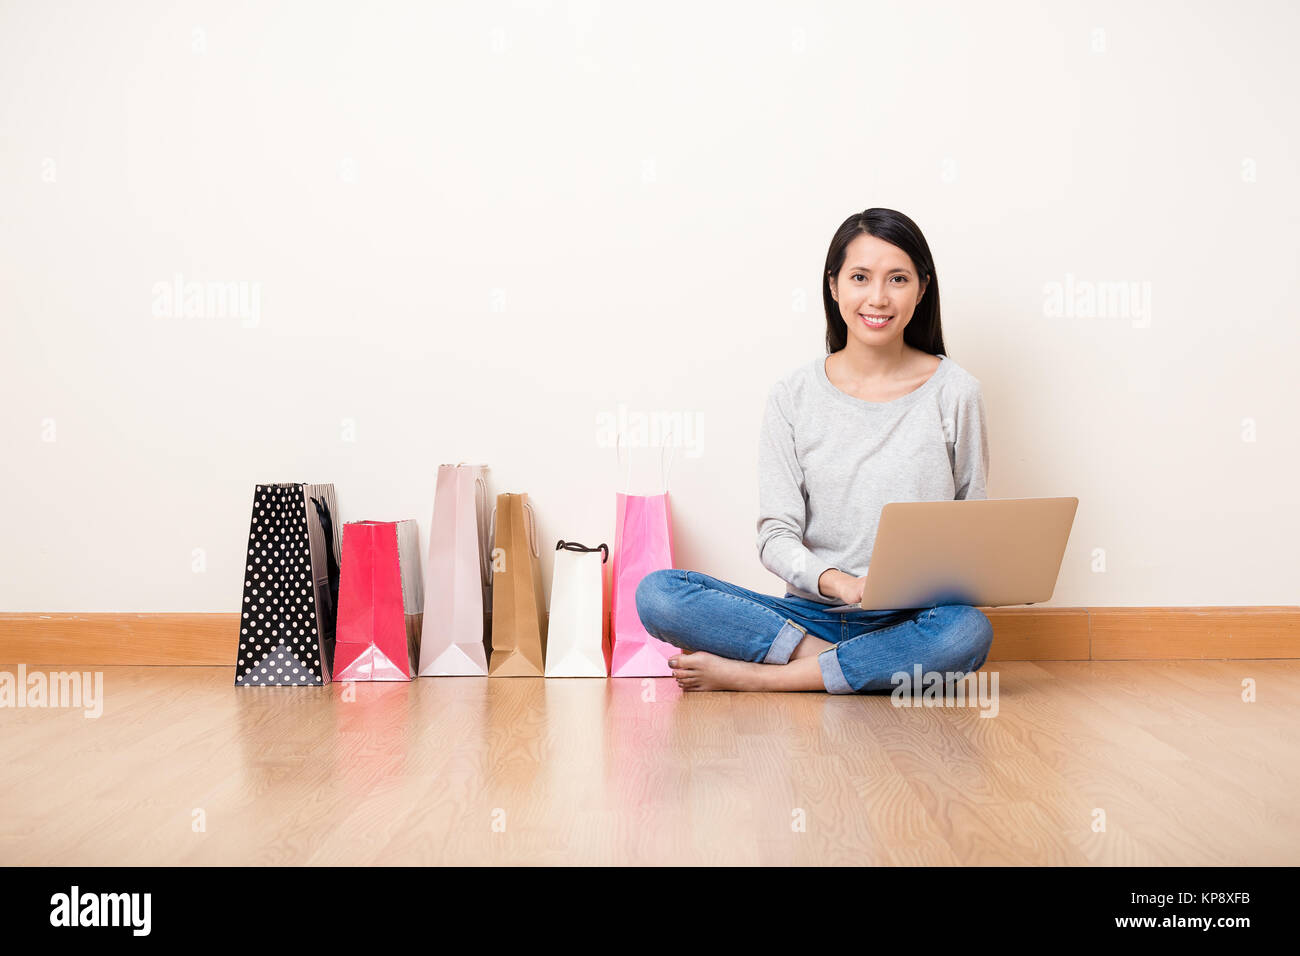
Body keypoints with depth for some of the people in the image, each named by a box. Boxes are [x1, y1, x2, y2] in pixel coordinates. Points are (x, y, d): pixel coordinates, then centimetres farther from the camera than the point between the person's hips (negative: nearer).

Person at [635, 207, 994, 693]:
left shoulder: (955, 392, 2)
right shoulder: (794, 396, 2)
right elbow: (776, 536, -2)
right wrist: (835, 581, -23)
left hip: (911, 622, 0)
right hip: (812, 613, 1)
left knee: (968, 632, -37)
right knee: (657, 593, -20)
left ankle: (746, 675, -22)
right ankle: (850, 666, -20)